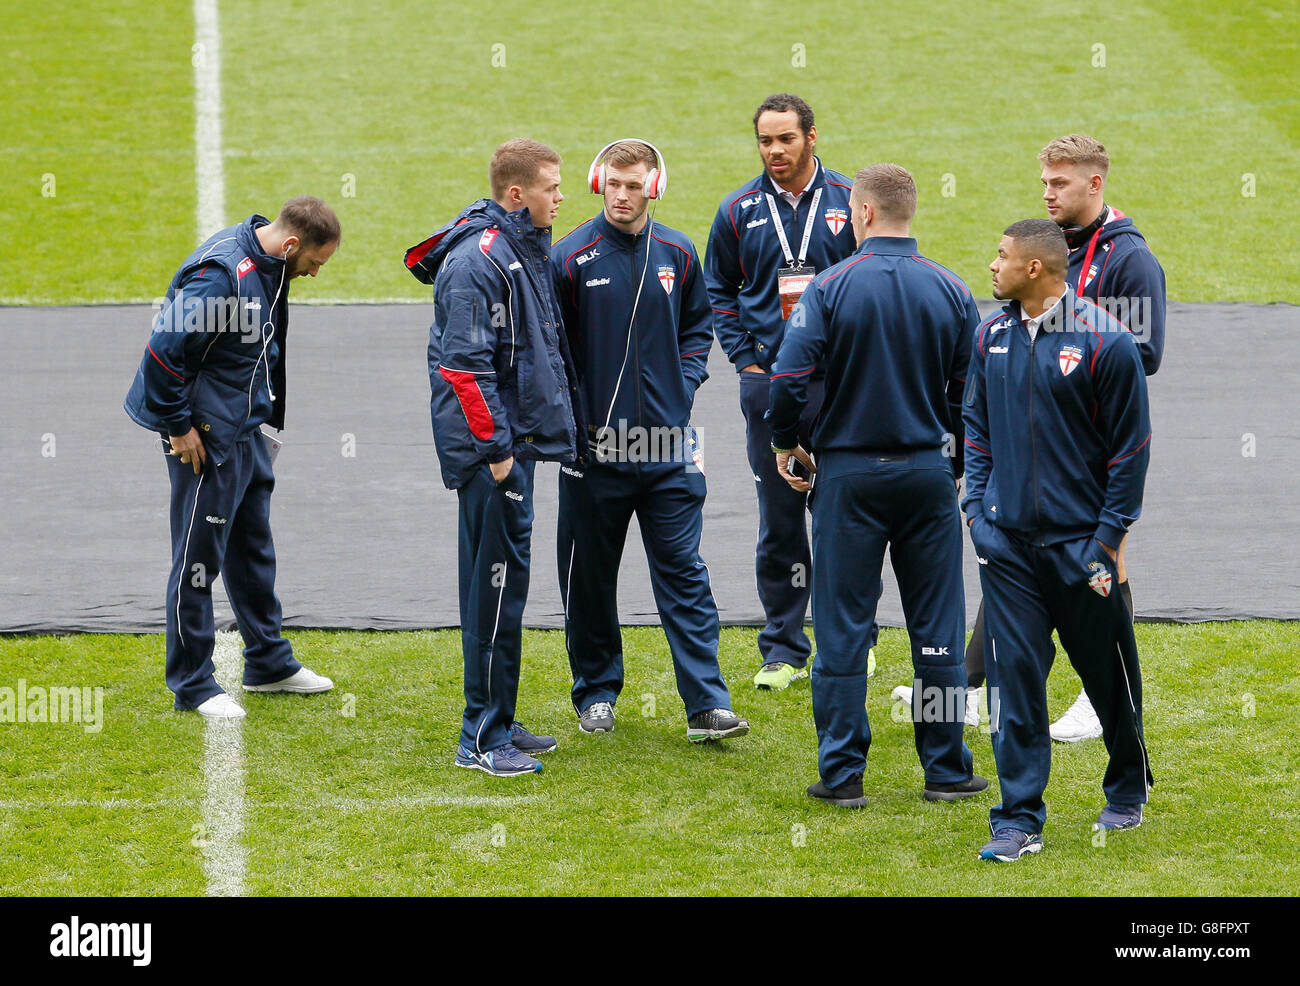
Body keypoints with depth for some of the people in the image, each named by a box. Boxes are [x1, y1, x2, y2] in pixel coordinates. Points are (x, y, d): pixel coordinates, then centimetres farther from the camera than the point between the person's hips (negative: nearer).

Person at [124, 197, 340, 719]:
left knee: (253, 546, 18)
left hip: (248, 427, 10)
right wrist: (179, 427, -17)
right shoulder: (221, 274, -26)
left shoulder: (269, 265, 5)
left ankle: (269, 662, 30)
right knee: (199, 554, -1)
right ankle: (191, 683, 7)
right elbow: (165, 350, -25)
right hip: (207, 435, -10)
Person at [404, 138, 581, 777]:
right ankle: (483, 737, -3)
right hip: (493, 446, -10)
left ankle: (499, 721, 23)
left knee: (504, 578, 15)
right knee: (496, 583, -7)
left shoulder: (528, 251, 14)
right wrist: (496, 449, -21)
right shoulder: (477, 262, -17)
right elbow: (465, 366, -22)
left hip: (516, 440, 10)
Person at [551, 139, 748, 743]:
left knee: (683, 576, -2)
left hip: (668, 447, 2)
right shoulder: (571, 257, -5)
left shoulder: (677, 255, 5)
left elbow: (698, 326, 19)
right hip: (594, 445, -2)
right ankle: (596, 693, 23)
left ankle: (707, 705, -4)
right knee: (589, 578, 8)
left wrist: (686, 384, 5)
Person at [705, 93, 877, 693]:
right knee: (779, 521, 4)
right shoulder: (739, 211, 6)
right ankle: (783, 648, 11)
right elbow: (719, 290, 15)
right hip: (768, 384, 1)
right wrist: (744, 357, 4)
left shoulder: (849, 202, 2)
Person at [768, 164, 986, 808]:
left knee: (842, 629, 4)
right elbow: (971, 390, 3)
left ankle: (841, 774, 6)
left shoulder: (831, 286, -9)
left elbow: (790, 376, -15)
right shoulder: (951, 291, 0)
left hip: (849, 472, -2)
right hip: (928, 473, 2)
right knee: (937, 629, 8)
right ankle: (946, 771, 11)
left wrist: (784, 444, 2)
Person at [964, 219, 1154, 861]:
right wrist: (976, 506, 7)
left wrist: (1110, 537, -8)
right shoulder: (991, 338, 4)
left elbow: (1131, 446, -7)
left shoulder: (1105, 343, -11)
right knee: (1014, 676, -3)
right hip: (1006, 541, 3)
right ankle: (1019, 821, 1)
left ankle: (1127, 793, 34)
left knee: (1109, 674, 11)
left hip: (1081, 543, -3)